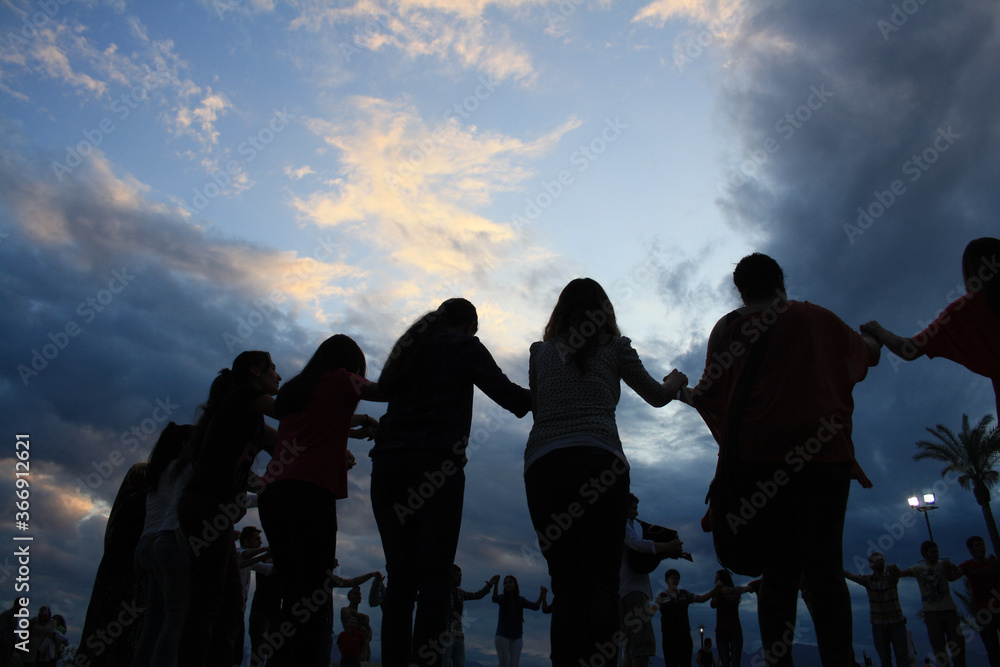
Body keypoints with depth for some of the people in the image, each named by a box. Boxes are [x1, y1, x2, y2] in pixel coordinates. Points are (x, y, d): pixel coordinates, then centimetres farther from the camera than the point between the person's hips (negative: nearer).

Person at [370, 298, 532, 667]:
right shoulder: (465, 346, 9)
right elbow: (505, 392, 1)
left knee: (400, 575, 5)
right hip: (434, 463, -5)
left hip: (388, 463, 6)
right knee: (435, 573, -6)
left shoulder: (413, 346, 26)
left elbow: (384, 388, 21)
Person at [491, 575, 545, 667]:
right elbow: (495, 599, -26)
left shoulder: (521, 600, 5)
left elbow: (535, 607, -9)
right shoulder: (502, 597, -2)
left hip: (517, 638, 2)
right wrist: (496, 584, -47)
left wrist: (542, 594, -28)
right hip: (502, 636, -2)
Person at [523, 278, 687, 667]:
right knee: (601, 581, -2)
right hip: (597, 462, -2)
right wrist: (676, 380, 46)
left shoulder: (540, 352, 19)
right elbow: (657, 397, 25)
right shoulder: (614, 347, 14)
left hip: (542, 464, 2)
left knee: (564, 584, 2)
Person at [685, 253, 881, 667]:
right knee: (824, 567, -5)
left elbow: (712, 396, 8)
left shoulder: (727, 329, 12)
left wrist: (683, 393, 29)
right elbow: (867, 353, 33)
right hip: (820, 450, 0)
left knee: (778, 573, 2)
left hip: (759, 458, 0)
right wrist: (873, 334, 56)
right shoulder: (815, 317, 16)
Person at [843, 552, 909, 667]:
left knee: (902, 656, -3)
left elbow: (896, 572, -31)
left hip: (897, 623, -1)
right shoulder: (868, 580, -3)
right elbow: (849, 575, -17)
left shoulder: (890, 577, -7)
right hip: (878, 626, 1)